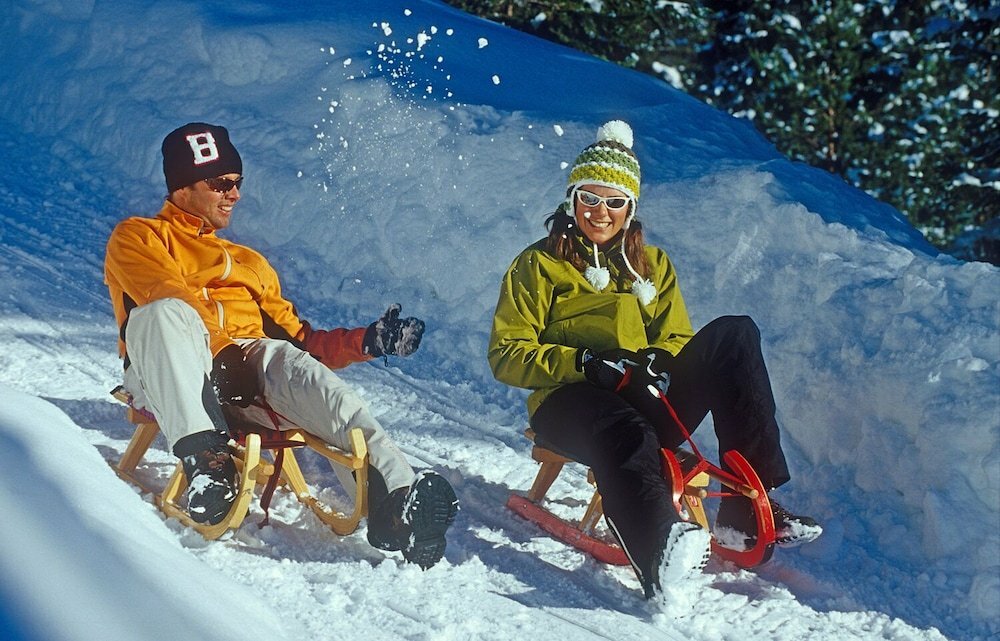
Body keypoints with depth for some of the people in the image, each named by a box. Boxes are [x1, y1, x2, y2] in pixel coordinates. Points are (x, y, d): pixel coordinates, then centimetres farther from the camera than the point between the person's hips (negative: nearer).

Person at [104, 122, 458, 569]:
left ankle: (393, 496, -53)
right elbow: (167, 297, -3)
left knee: (293, 363, -32)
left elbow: (298, 339, 25)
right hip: (167, 378, -3)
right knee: (164, 313, -35)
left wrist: (368, 342, 8)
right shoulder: (137, 238, 20)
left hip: (245, 373, 3)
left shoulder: (251, 264, 35)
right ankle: (204, 458, -52)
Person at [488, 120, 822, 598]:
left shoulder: (652, 265, 24)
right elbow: (507, 356, 3)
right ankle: (659, 551, -69)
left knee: (734, 334, -18)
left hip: (649, 402, 4)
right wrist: (584, 363, -15)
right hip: (571, 401, -4)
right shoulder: (538, 266, 11)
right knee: (625, 433, -40)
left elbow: (676, 337, 20)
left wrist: (659, 361, -6)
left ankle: (748, 509, -28)